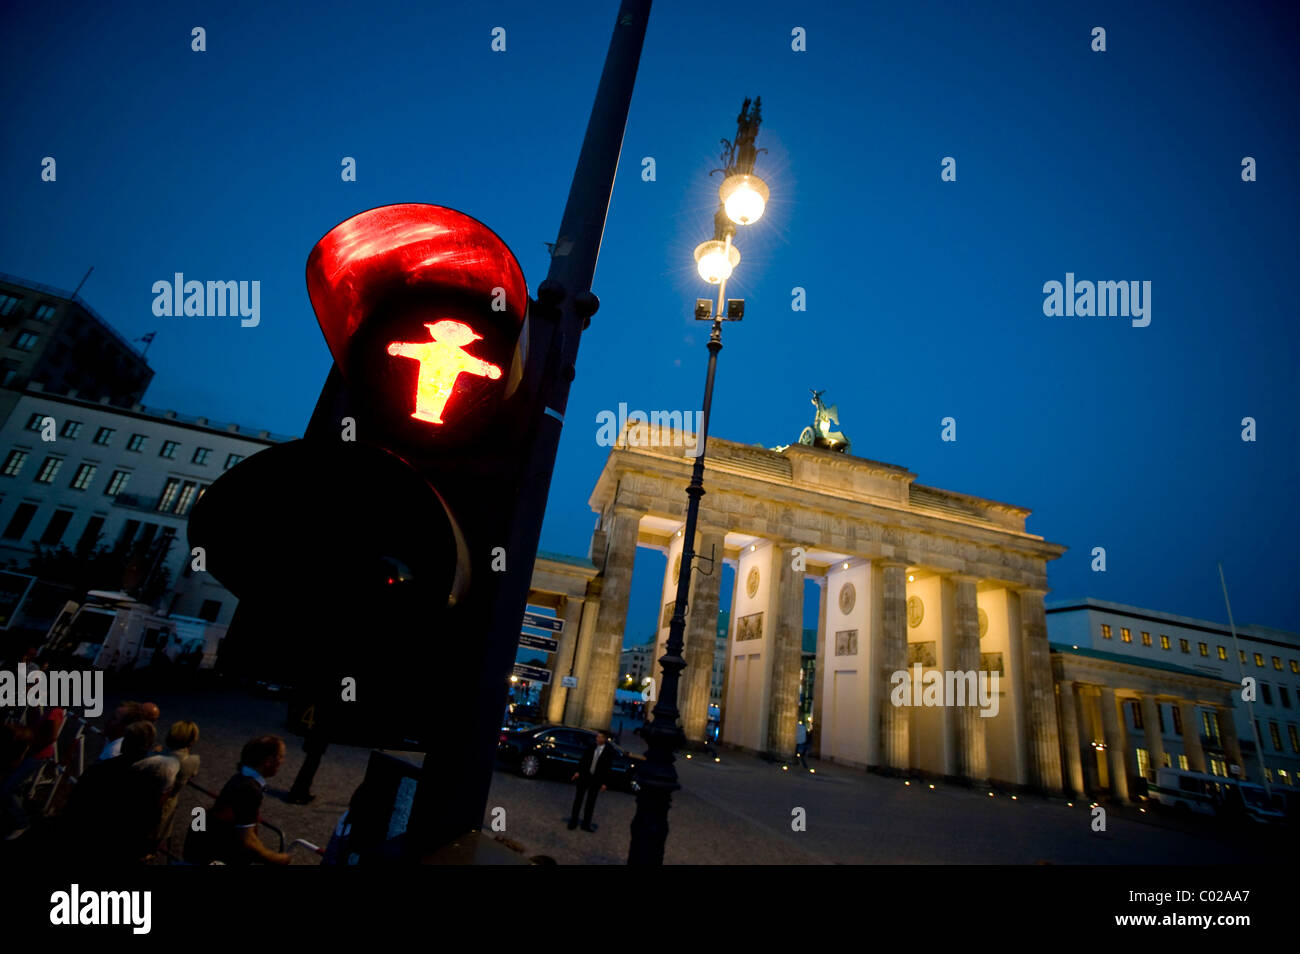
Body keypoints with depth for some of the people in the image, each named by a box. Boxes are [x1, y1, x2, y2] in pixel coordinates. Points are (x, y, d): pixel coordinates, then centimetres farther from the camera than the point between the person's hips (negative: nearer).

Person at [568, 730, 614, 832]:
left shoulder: (609, 752, -11)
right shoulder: (591, 746, -5)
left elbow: (607, 768, -8)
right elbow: (583, 759, 2)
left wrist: (604, 783, -8)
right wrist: (578, 771, -5)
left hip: (596, 779, -2)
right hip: (584, 776, 2)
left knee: (591, 802, 8)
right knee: (578, 799, 9)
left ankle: (586, 824, 19)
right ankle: (573, 822, 22)